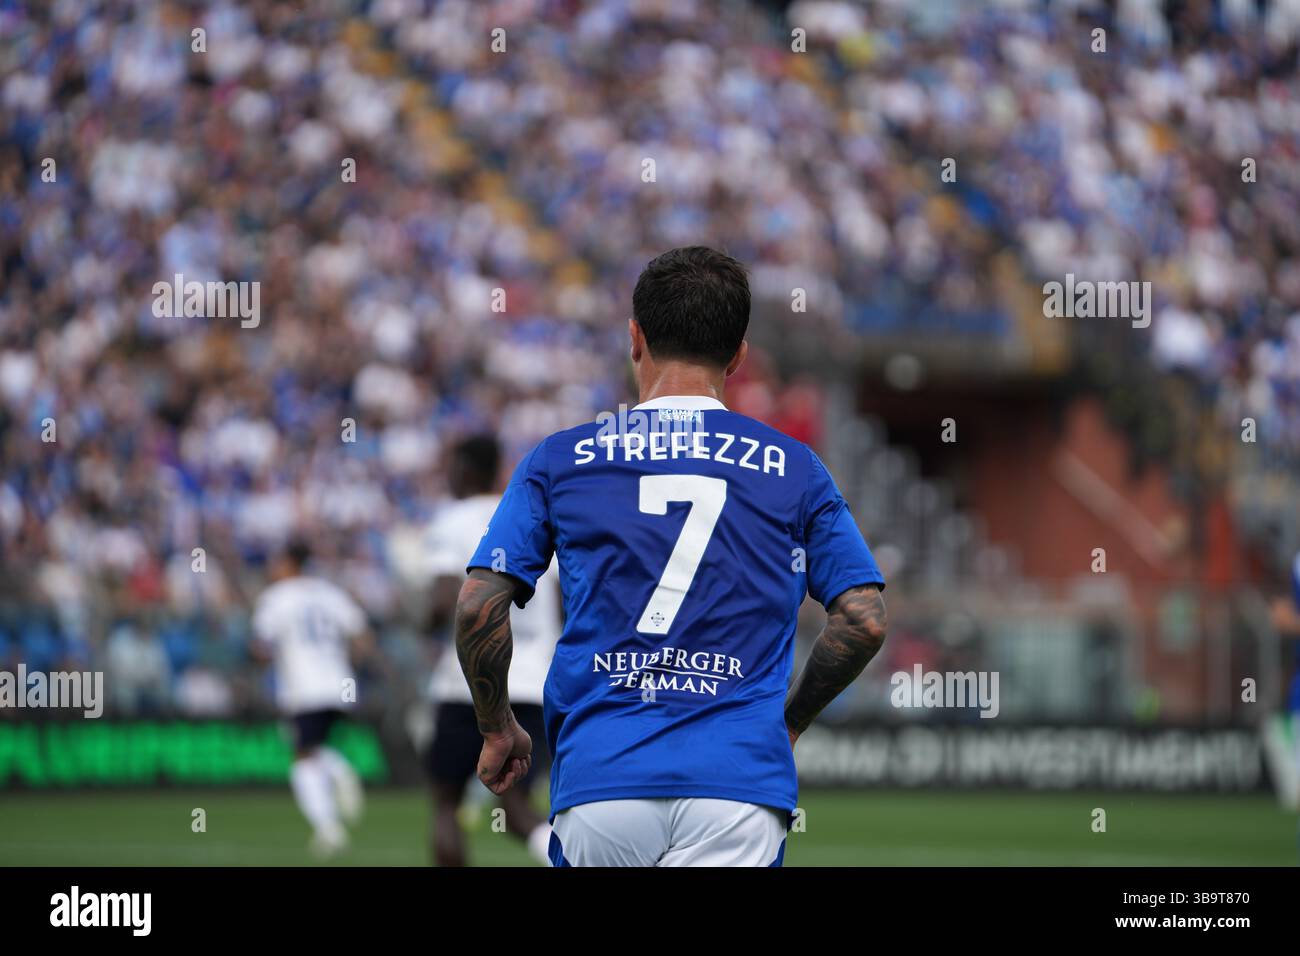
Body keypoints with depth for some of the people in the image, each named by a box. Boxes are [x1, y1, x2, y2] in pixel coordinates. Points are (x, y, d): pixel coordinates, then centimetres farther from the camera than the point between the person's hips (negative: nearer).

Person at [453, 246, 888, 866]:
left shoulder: (560, 460, 10)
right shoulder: (793, 467, 11)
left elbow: (479, 609, 3)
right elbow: (865, 621, 8)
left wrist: (497, 731, 18)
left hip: (598, 779, 1)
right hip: (738, 783, -1)